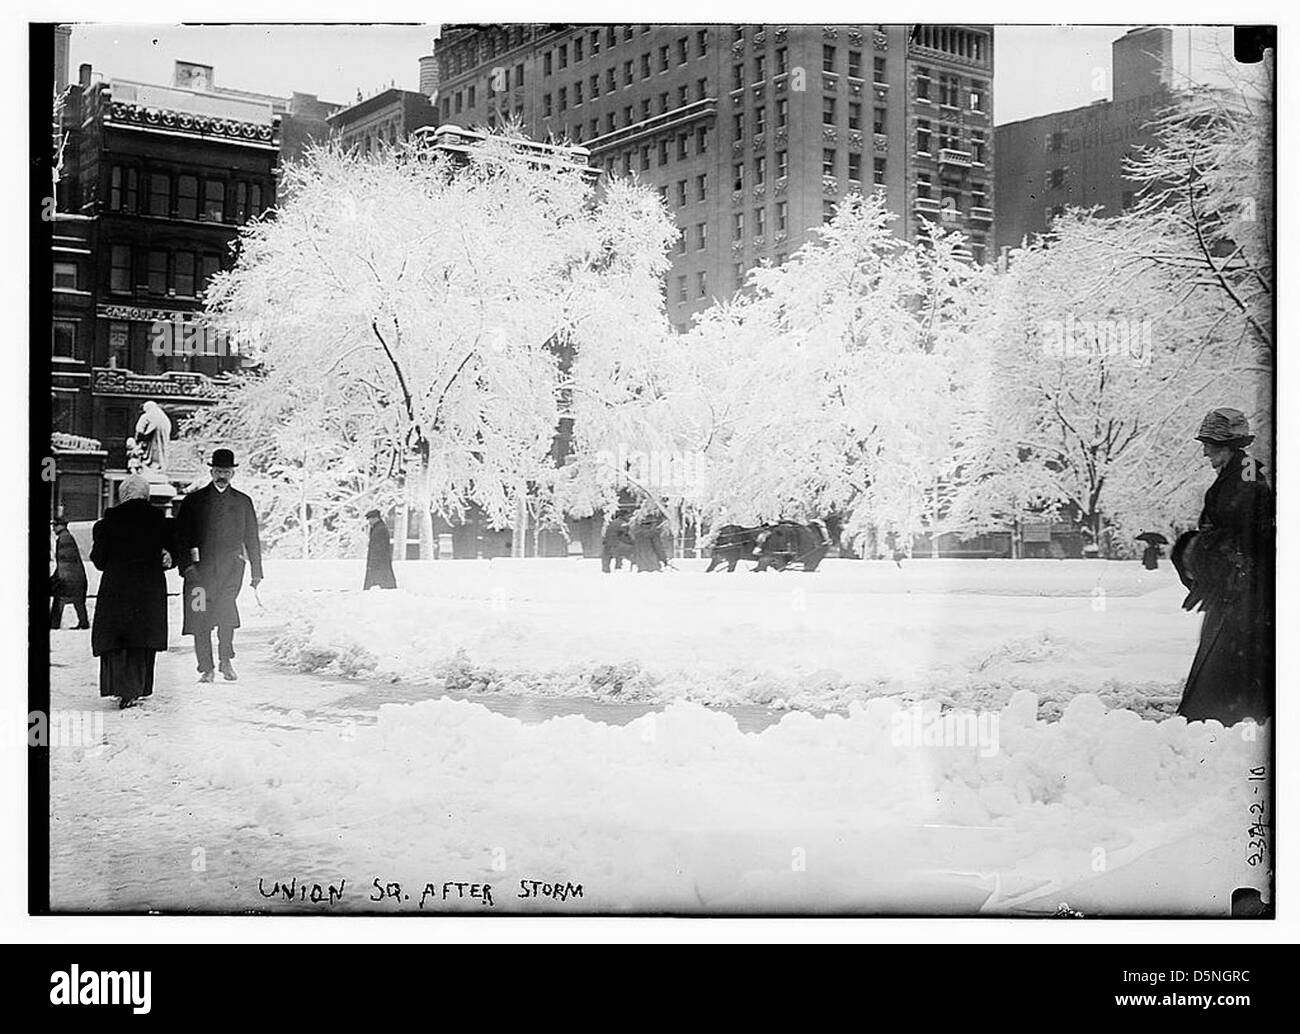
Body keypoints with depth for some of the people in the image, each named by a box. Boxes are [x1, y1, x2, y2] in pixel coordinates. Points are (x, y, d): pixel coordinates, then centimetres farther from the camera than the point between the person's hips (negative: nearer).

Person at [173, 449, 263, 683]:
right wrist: (186, 564, -7)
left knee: (226, 608, -20)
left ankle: (226, 660, -8)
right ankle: (206, 669, 7)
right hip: (200, 567, 0)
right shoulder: (194, 500, 9)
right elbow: (180, 536, 6)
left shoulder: (243, 501, 14)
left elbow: (252, 538, 17)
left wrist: (256, 571, 13)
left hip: (231, 566, 0)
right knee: (200, 619, -2)